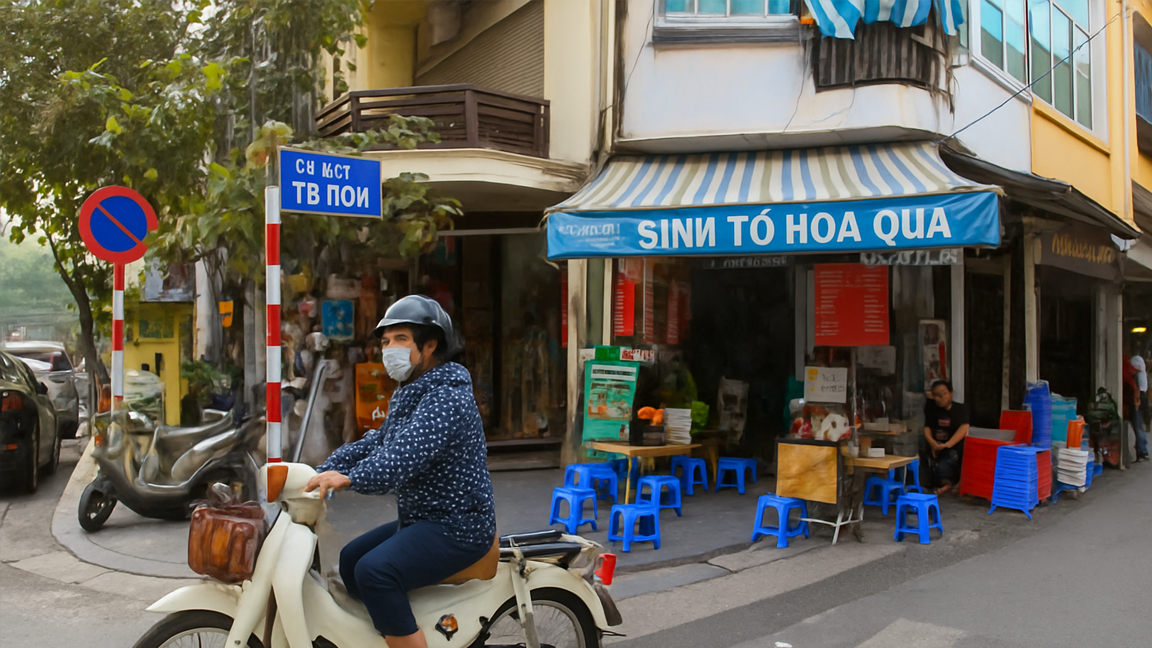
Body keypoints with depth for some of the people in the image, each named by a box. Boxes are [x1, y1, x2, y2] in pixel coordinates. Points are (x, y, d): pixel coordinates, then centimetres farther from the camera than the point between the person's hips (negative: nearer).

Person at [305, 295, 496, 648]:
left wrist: (350, 478, -39)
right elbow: (374, 444, 12)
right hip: (421, 519, 11)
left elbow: (406, 455, -32)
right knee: (349, 560, 19)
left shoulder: (446, 397, -19)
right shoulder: (410, 394, 15)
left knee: (374, 572, -27)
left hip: (456, 526, -11)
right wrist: (320, 474, 0)